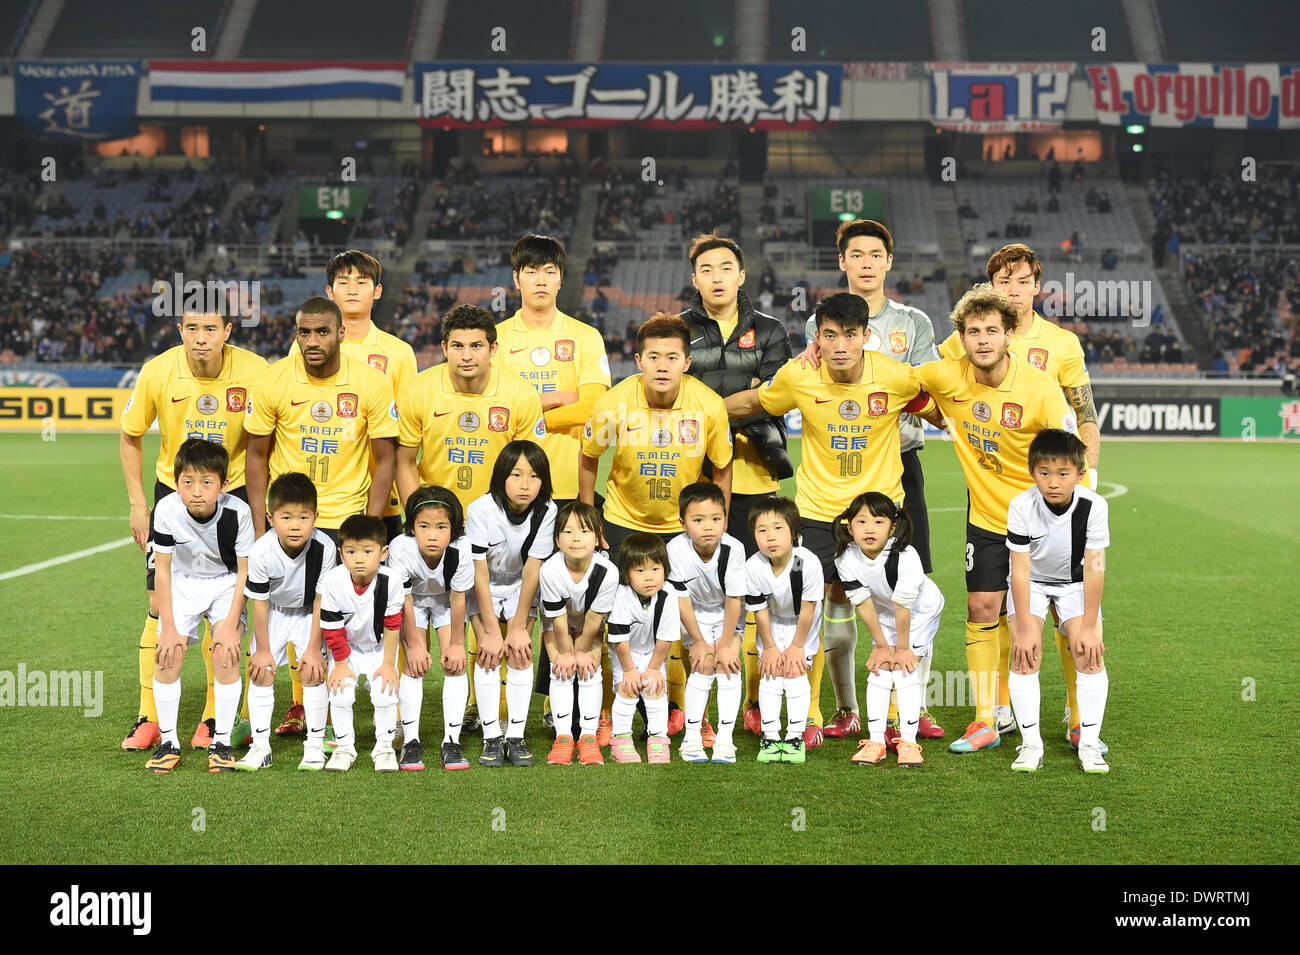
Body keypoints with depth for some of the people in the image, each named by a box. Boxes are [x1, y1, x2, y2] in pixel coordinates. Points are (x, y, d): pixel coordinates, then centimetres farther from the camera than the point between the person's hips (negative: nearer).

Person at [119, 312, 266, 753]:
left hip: (232, 493, -1)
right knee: (161, 605, -3)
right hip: (172, 491, 1)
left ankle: (214, 717, 11)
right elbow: (130, 438, 1)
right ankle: (149, 719, 9)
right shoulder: (157, 372, -15)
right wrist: (138, 506, -2)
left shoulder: (255, 373, -19)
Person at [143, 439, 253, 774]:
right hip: (183, 581, 2)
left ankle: (221, 742, -4)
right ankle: (168, 742, 3)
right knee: (168, 654, -11)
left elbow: (245, 571, -17)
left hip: (226, 582, -1)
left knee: (225, 654, -17)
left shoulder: (237, 512, -29)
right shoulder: (167, 510, -25)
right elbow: (162, 570, -13)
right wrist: (168, 627, -13)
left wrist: (231, 626, -19)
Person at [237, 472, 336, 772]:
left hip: (310, 612, -1)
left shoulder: (324, 548, -30)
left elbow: (321, 600, -19)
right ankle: (260, 746, 4)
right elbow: (259, 602, -17)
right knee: (261, 672, -5)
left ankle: (315, 745, 2)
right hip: (274, 612, 1)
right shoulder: (261, 552, -30)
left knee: (313, 673, -9)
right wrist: (262, 649, -10)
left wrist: (314, 647, -16)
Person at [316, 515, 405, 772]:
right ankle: (345, 746, 10)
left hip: (380, 646, 0)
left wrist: (388, 663, -10)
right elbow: (332, 629, -15)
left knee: (385, 694, -12)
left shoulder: (391, 582, -29)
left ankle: (384, 746, 10)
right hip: (346, 647, 1)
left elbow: (392, 627, -16)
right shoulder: (331, 582, -28)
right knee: (340, 694, -11)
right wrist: (341, 663, -9)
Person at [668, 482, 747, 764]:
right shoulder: (676, 549, -29)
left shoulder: (733, 549, -31)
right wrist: (699, 642, -13)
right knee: (703, 667, -12)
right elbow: (682, 600, -19)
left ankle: (724, 739, -7)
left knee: (728, 665, -13)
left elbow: (734, 600, -20)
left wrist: (725, 644, -15)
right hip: (695, 614, 0)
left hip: (728, 613, 0)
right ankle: (692, 737, -3)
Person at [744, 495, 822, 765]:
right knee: (770, 673, -3)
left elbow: (807, 609, -22)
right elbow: (760, 611, -15)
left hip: (803, 623, -2)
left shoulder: (808, 563, -35)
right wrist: (769, 647, -8)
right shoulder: (753, 567, -29)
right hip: (773, 624, 2)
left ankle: (795, 737, 1)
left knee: (796, 672, -8)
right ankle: (770, 737, 7)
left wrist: (797, 646, -14)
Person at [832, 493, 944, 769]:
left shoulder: (905, 557, -37)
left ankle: (908, 741, -5)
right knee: (879, 670, -4)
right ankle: (876, 741, 0)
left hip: (921, 610, -4)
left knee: (906, 670, -12)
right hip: (884, 614, 4)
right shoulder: (846, 559, -24)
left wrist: (903, 648, -20)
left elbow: (903, 607, -29)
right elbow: (864, 604, -16)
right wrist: (882, 645, -10)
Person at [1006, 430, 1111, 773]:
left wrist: (1089, 627, -21)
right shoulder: (1021, 506, -28)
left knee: (1090, 652, -15)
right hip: (1031, 581, 0)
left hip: (1075, 583, 1)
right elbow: (1020, 570, -24)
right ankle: (1031, 743, -9)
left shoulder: (1094, 506, -27)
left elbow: (1094, 568, -21)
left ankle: (1089, 743, -5)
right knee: (1025, 652, -17)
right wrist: (1025, 628, -25)